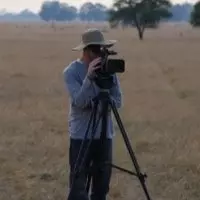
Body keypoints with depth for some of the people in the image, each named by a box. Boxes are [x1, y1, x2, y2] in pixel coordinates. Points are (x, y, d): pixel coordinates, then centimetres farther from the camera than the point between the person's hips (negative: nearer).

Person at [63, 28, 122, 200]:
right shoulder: (71, 72, -7)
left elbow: (117, 101, 1)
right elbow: (79, 102, -19)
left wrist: (93, 103, -15)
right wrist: (89, 77, -32)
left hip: (105, 134, 4)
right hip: (81, 136, -4)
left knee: (102, 185, 9)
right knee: (79, 186, -6)